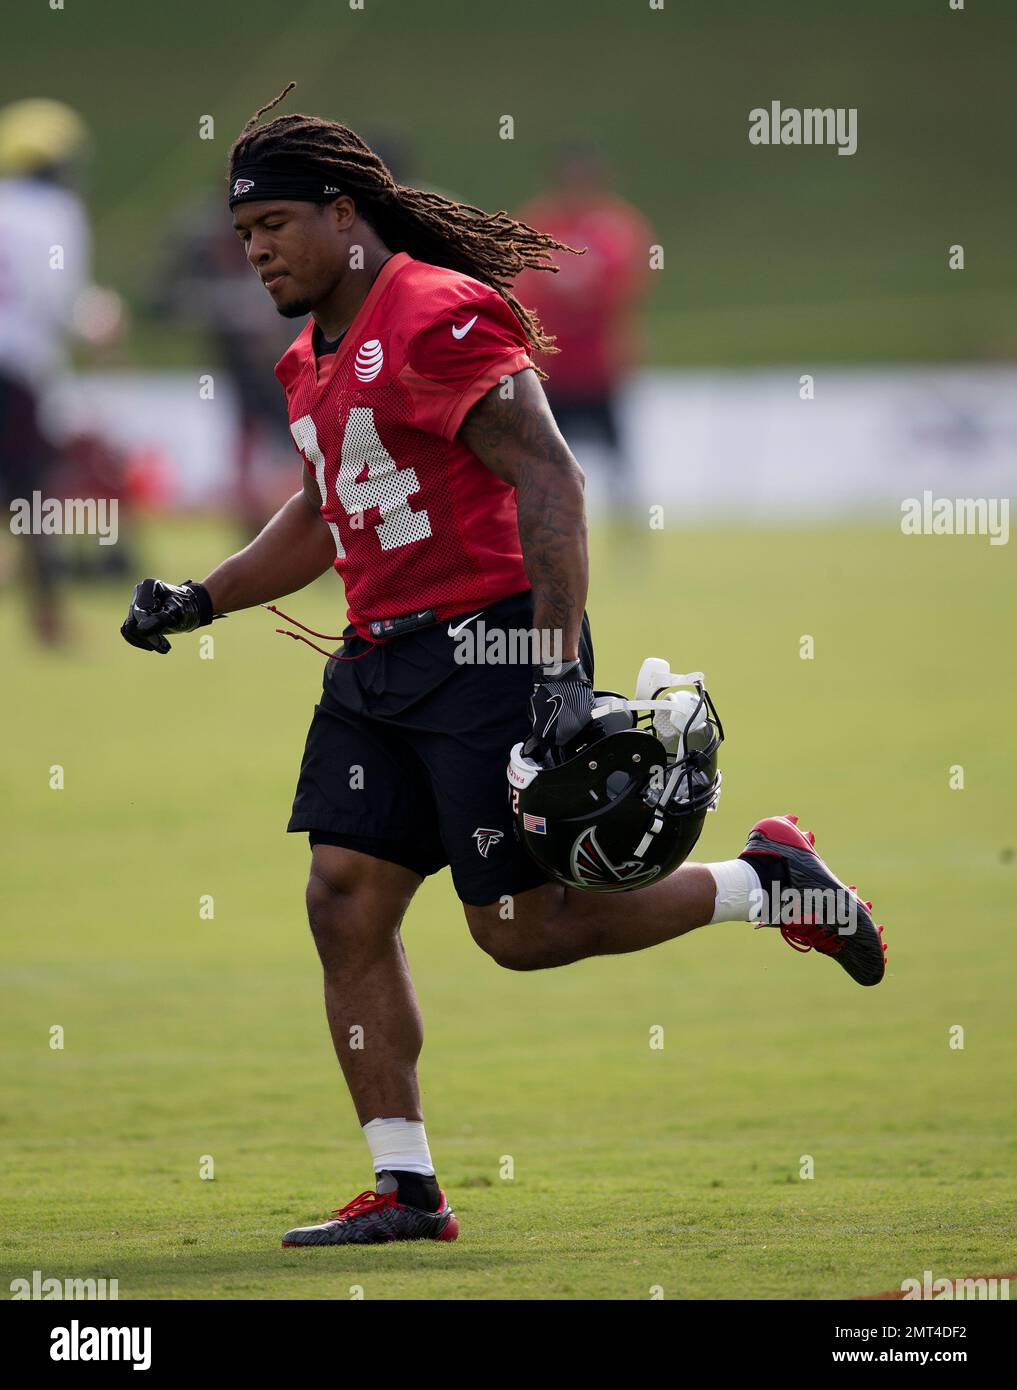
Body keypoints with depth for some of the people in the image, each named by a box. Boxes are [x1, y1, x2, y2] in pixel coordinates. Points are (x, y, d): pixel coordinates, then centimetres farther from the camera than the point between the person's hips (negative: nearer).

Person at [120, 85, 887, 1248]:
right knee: (345, 903, -1)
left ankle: (769, 881, 13)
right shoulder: (316, 356, 16)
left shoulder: (442, 317, -14)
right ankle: (405, 1191, 2)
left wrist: (562, 670, -25)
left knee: (523, 929, -7)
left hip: (491, 644, -9)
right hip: (380, 659, 9)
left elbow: (549, 481, -19)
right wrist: (198, 600, 17)